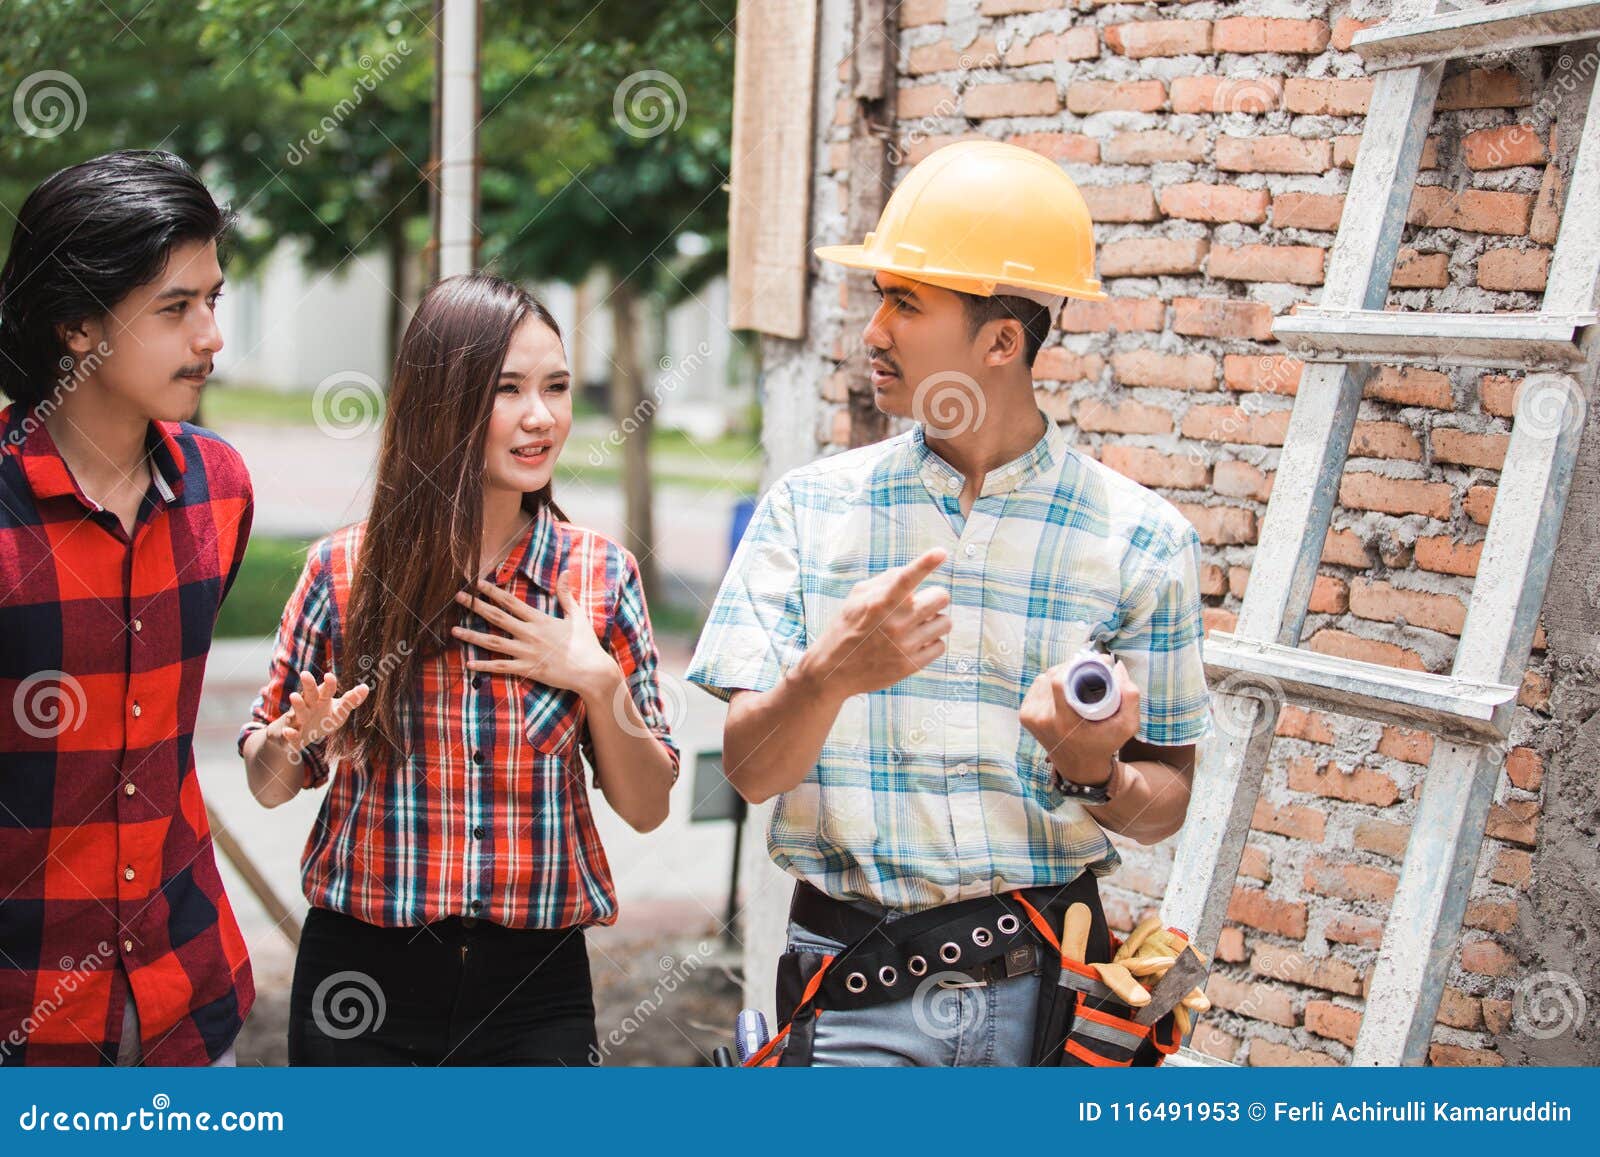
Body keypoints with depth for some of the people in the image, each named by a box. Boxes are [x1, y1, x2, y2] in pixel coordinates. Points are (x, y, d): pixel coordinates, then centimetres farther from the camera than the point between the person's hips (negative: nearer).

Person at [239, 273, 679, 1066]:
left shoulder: (600, 577, -2)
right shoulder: (344, 572, -5)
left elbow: (646, 808, 2)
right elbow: (269, 786, 5)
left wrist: (598, 679, -13)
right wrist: (292, 741, -17)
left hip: (535, 981, 1)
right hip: (361, 975, 0)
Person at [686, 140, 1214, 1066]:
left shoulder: (1140, 537, 0)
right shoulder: (810, 507, 2)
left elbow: (1164, 808, 4)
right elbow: (752, 770, -5)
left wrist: (1095, 772, -18)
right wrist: (831, 675, -25)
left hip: (1043, 987, 0)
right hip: (856, 991, 0)